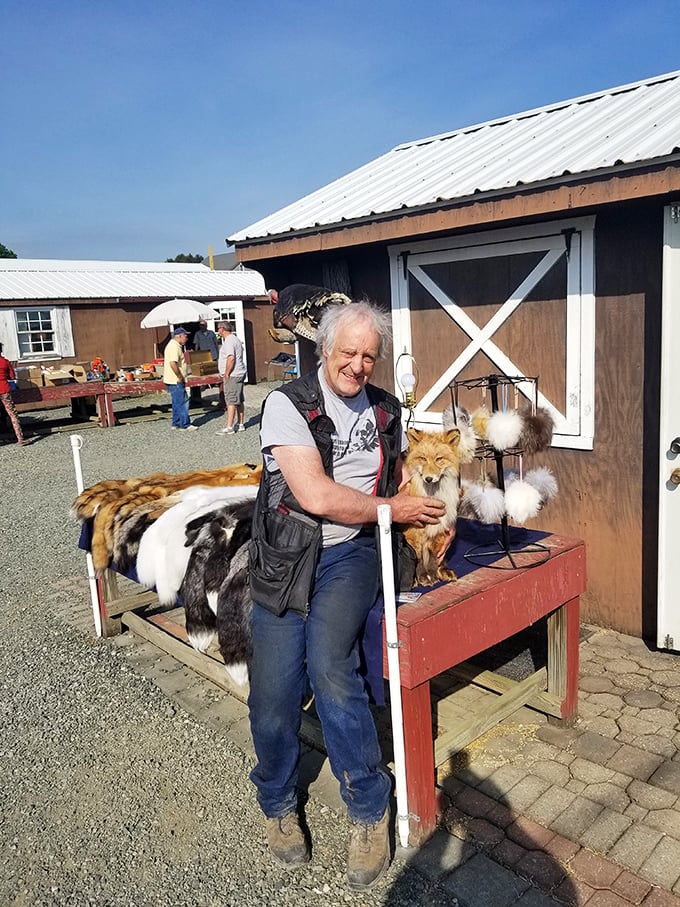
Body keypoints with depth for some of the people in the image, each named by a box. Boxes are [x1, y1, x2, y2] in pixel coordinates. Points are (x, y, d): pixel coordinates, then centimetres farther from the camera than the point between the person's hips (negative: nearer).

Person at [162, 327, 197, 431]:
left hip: (176, 380, 11)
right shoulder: (174, 346, -17)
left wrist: (180, 377, 18)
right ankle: (185, 425, -2)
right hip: (176, 381, -11)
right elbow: (172, 363, -29)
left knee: (177, 402, 16)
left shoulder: (174, 345, 17)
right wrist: (180, 377, -21)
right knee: (183, 402, -6)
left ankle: (176, 423, 23)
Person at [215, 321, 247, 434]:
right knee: (239, 401, 13)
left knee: (231, 401, -9)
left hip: (232, 375, -10)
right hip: (239, 374, 10)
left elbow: (231, 358, -25)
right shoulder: (235, 339, 18)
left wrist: (226, 374, -18)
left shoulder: (228, 341, -14)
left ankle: (229, 427, -8)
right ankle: (241, 424, 18)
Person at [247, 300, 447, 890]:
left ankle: (369, 808, -2)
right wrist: (392, 508, -8)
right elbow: (316, 496, -17)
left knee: (329, 666, -25)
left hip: (351, 553, 2)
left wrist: (427, 511, 9)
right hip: (287, 555, -1)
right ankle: (278, 803, 25)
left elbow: (400, 475, 29)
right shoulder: (287, 404, -7)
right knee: (272, 699, -7)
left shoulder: (387, 410, 11)